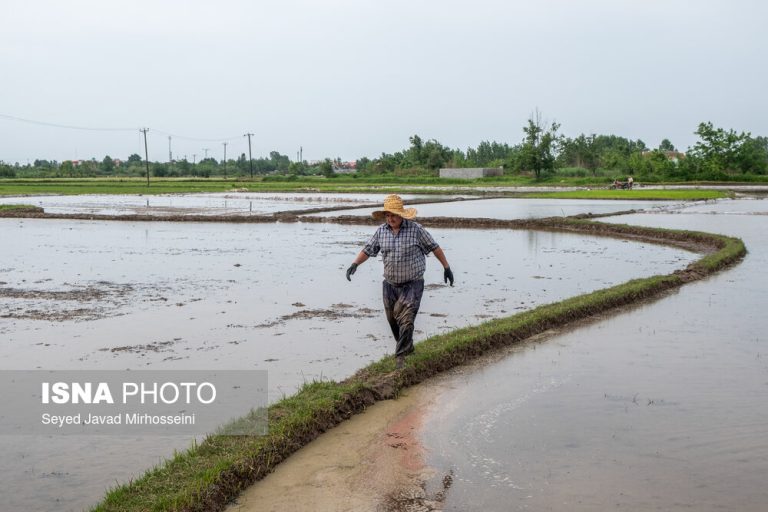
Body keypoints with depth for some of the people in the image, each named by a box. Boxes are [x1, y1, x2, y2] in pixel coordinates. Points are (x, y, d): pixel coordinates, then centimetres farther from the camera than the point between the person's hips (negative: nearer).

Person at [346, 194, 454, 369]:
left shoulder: (415, 229, -9)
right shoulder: (381, 231, 2)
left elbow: (434, 247, -1)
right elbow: (368, 250, 9)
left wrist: (446, 267, 2)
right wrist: (355, 264, -8)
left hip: (412, 284, -5)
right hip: (390, 284, 5)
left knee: (405, 319, -15)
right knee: (393, 320, 13)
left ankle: (400, 356, -13)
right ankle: (407, 347, 35)